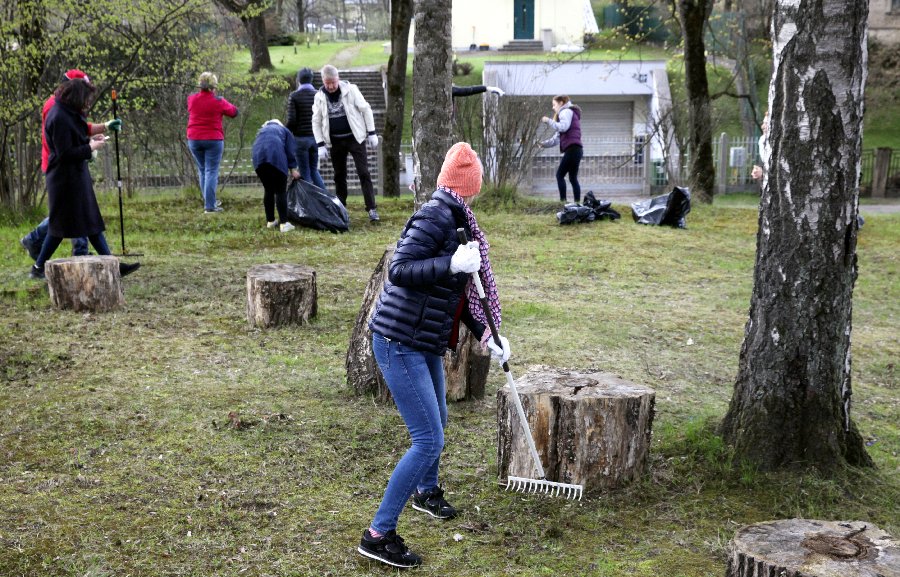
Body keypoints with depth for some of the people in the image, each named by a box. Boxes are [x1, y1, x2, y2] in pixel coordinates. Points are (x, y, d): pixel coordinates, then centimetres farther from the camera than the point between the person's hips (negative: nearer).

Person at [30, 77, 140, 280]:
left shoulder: (69, 114, 10)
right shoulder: (59, 118, -20)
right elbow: (64, 154, -23)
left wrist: (90, 140, 5)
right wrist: (90, 147, -15)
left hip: (76, 176, 10)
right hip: (65, 178, -10)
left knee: (92, 222, 9)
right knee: (62, 225, 0)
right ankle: (38, 267, 12)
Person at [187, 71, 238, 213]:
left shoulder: (191, 99, -1)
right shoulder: (218, 101, -11)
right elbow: (234, 112, 3)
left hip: (194, 139, 4)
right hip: (213, 140, -4)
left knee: (202, 170, 16)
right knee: (211, 171, -2)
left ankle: (209, 201, 23)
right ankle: (210, 206, -6)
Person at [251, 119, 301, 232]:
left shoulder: (262, 130, 40)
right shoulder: (284, 130, 31)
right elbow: (290, 151, 15)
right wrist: (293, 169, 18)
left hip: (258, 155, 4)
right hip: (275, 155, -4)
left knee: (268, 190, 17)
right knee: (281, 191, 0)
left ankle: (270, 221, 21)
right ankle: (284, 223, -6)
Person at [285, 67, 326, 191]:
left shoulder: (294, 96, -7)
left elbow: (291, 120, -11)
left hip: (300, 138, -4)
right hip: (316, 138, 4)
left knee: (305, 172, 4)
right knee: (314, 170, 16)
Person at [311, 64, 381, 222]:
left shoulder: (351, 90, -8)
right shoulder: (319, 97, -2)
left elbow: (365, 110, -3)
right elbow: (316, 122, 3)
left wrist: (371, 133, -4)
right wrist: (320, 145, -3)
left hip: (355, 138, -2)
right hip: (335, 142, 3)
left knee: (364, 173, -7)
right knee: (339, 176, 9)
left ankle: (371, 208, -7)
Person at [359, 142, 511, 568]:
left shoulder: (454, 220, 10)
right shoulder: (436, 217, -18)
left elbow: (459, 291, 15)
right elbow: (398, 270, -26)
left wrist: (486, 335, 10)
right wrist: (451, 264, -36)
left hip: (425, 342, 10)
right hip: (400, 343, -10)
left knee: (436, 424, 28)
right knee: (429, 441, -11)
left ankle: (426, 492, 54)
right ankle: (378, 534, -2)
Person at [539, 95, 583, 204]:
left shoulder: (566, 111, 2)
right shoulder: (568, 113, 31)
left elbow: (563, 127, -19)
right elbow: (558, 137, 28)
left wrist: (549, 121, -9)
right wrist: (543, 143, 20)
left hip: (572, 149, -10)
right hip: (576, 150, 10)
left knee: (560, 175, -9)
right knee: (573, 178, 7)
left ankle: (563, 201, -14)